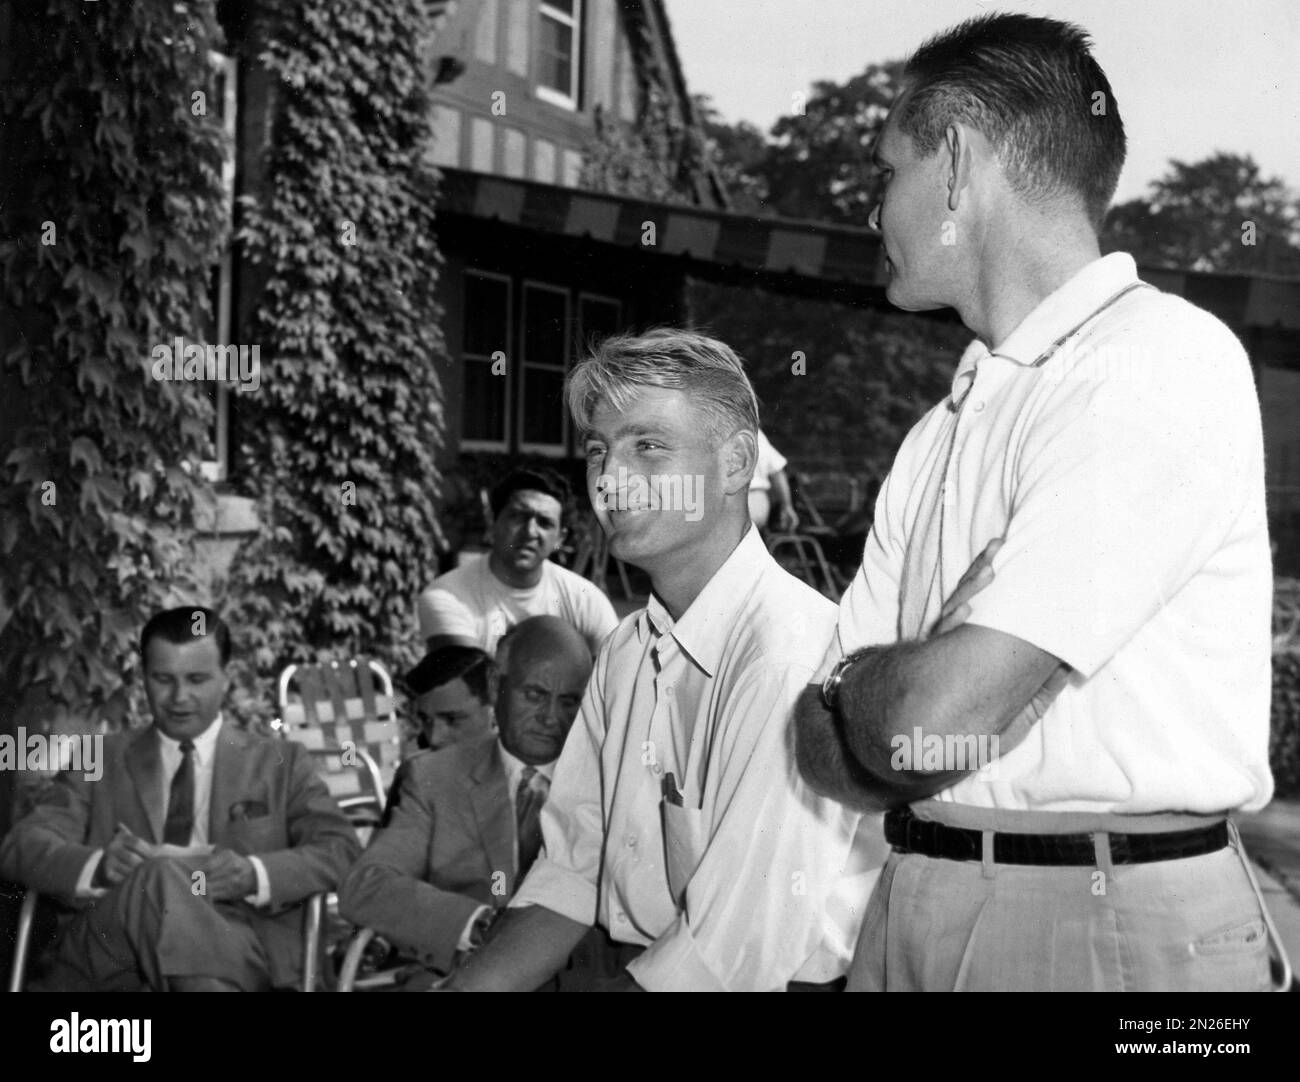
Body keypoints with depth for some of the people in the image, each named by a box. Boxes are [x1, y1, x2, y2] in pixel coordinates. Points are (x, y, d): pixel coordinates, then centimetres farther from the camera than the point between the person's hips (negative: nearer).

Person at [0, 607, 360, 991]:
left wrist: (253, 875, -11)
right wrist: (98, 866, -13)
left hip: (240, 948, -1)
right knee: (157, 875, -36)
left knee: (159, 884, -36)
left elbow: (342, 851, 9)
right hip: (106, 953, 1)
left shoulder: (280, 762, 23)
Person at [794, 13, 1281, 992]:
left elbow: (926, 717, -22)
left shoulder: (1165, 358, -14)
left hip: (1116, 927, -7)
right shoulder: (941, 434, 12)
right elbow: (830, 743, 8)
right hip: (911, 909, 7)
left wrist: (860, 683, -1)